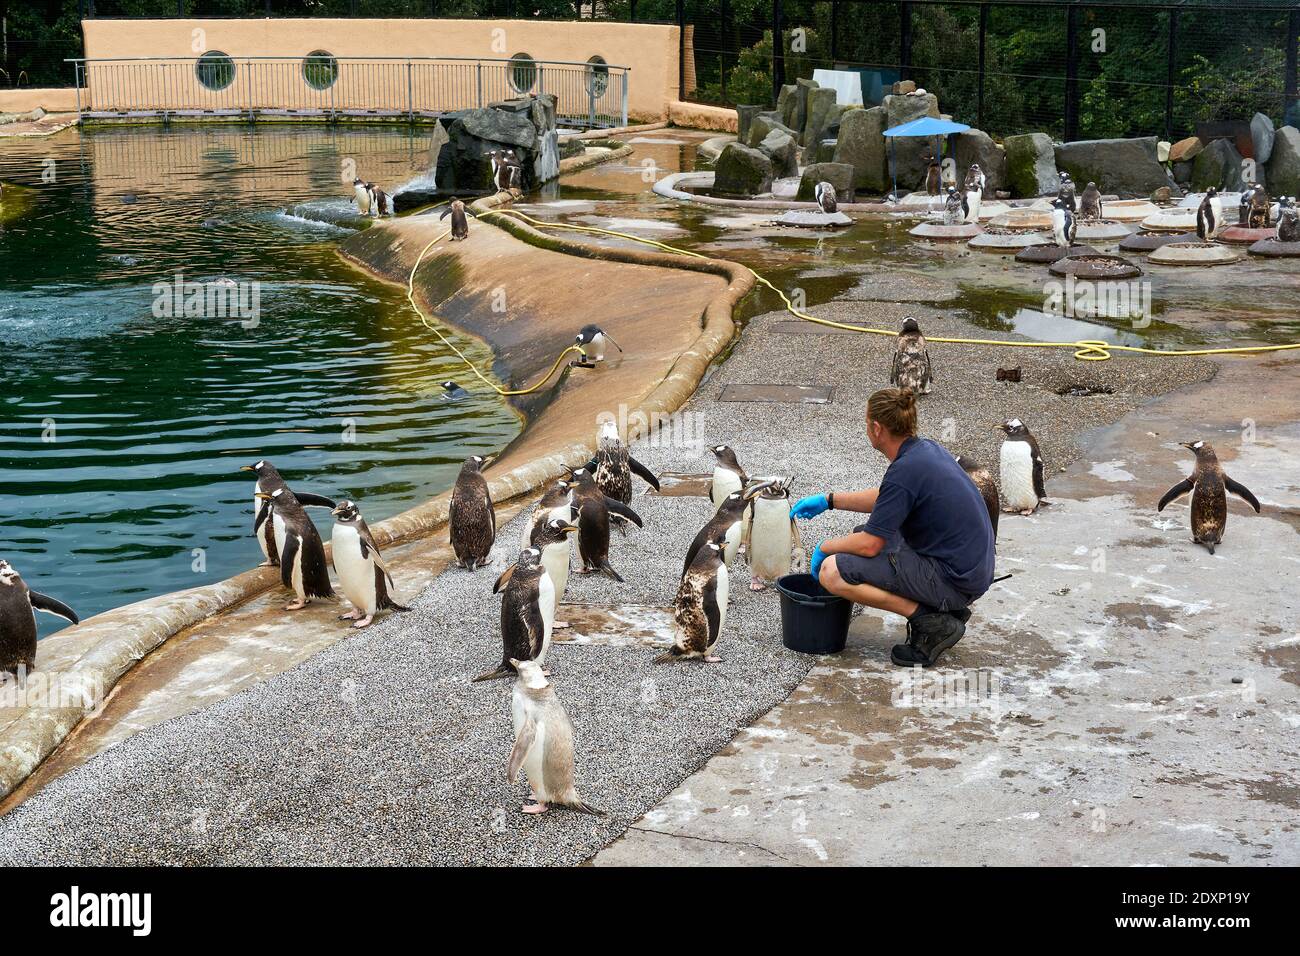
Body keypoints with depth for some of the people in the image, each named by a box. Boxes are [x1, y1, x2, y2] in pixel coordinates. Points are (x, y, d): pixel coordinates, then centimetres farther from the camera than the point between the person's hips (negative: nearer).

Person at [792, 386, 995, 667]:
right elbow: (885, 499, 26)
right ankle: (945, 608, 14)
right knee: (866, 535, 26)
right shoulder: (927, 449, 8)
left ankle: (931, 621, -10)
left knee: (832, 572, -16)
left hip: (953, 580, -10)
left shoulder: (904, 471, -21)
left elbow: (869, 545, -17)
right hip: (973, 567, 10)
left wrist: (826, 547, 1)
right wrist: (828, 500, 24)